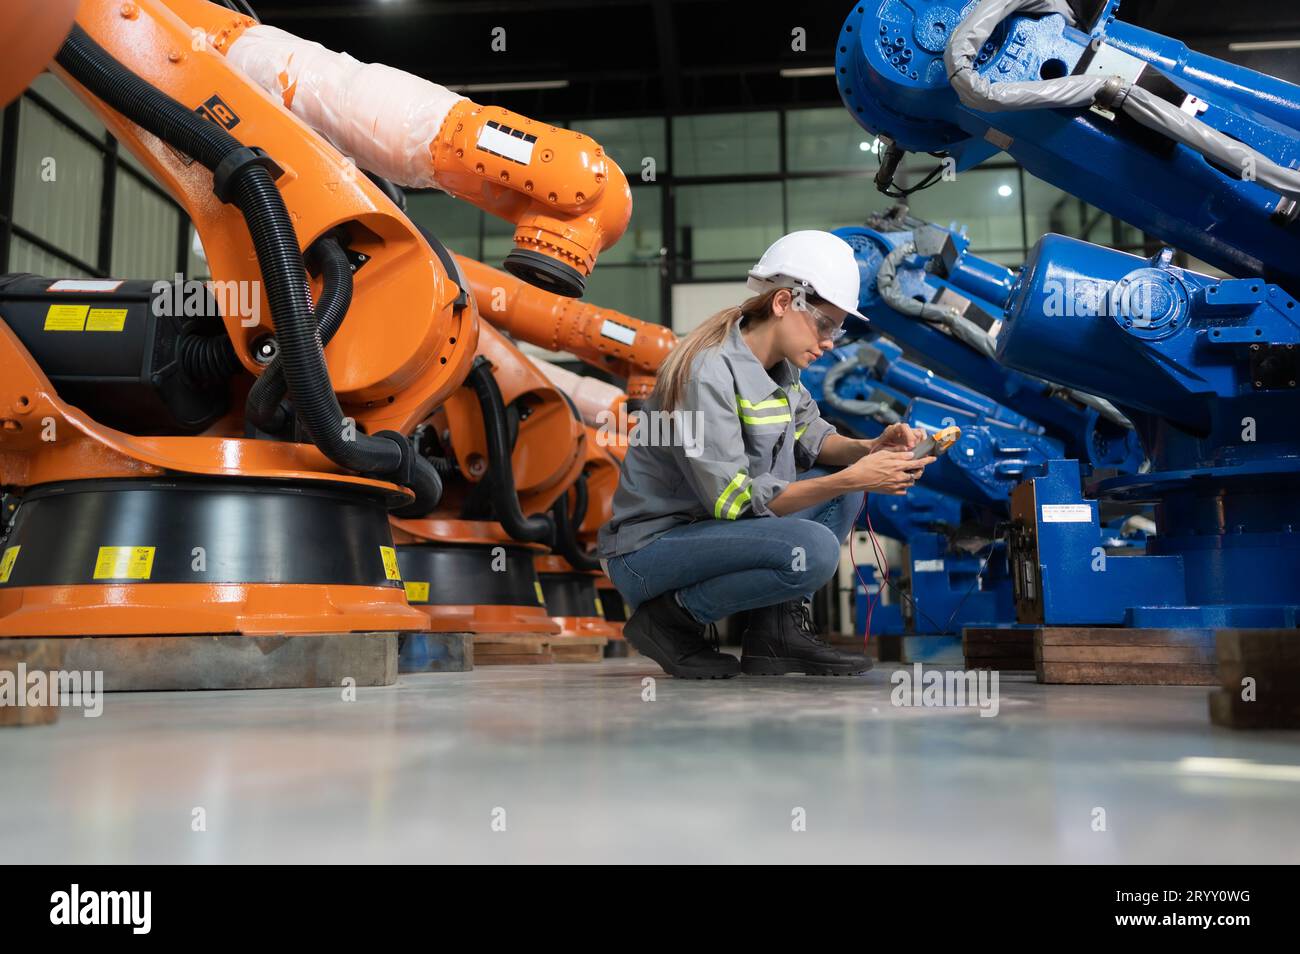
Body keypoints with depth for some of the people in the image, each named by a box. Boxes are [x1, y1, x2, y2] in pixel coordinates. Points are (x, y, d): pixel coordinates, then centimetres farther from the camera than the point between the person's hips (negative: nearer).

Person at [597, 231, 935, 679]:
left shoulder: (778, 365, 6)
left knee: (844, 479, 4)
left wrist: (871, 449, -14)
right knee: (813, 550, -29)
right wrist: (853, 479, -26)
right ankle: (672, 619, -9)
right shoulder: (709, 372, -22)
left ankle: (778, 629, 0)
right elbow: (733, 499, -25)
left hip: (713, 526, 9)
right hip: (647, 548, -9)